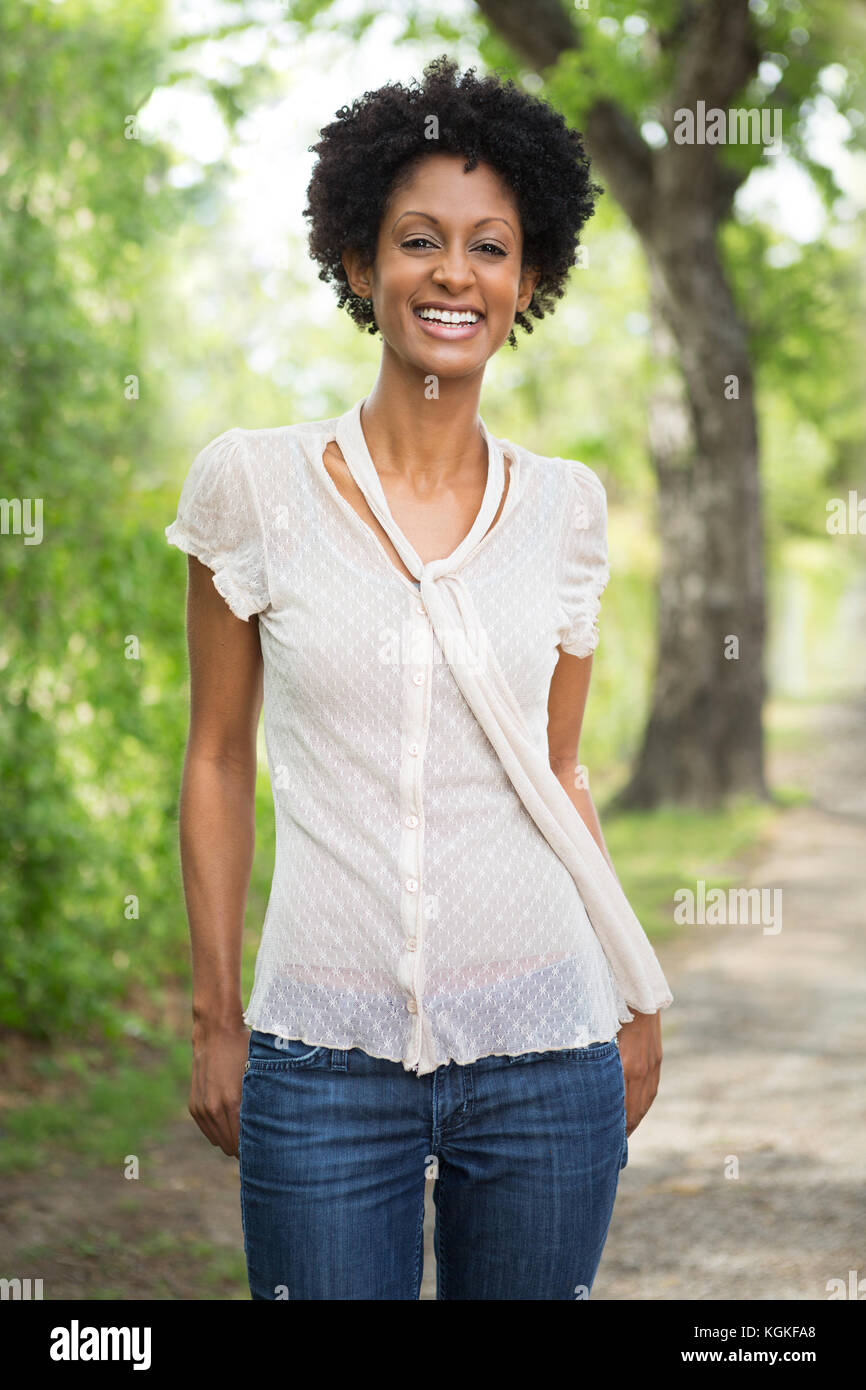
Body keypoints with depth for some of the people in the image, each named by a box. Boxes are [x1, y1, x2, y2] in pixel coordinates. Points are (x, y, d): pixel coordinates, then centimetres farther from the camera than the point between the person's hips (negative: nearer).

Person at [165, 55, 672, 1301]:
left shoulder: (565, 508, 5)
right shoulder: (256, 483, -1)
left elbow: (557, 776, 13)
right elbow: (219, 762, 5)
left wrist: (636, 1004, 10)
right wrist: (216, 1017, 3)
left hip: (543, 1055, 2)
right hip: (324, 1058, -1)